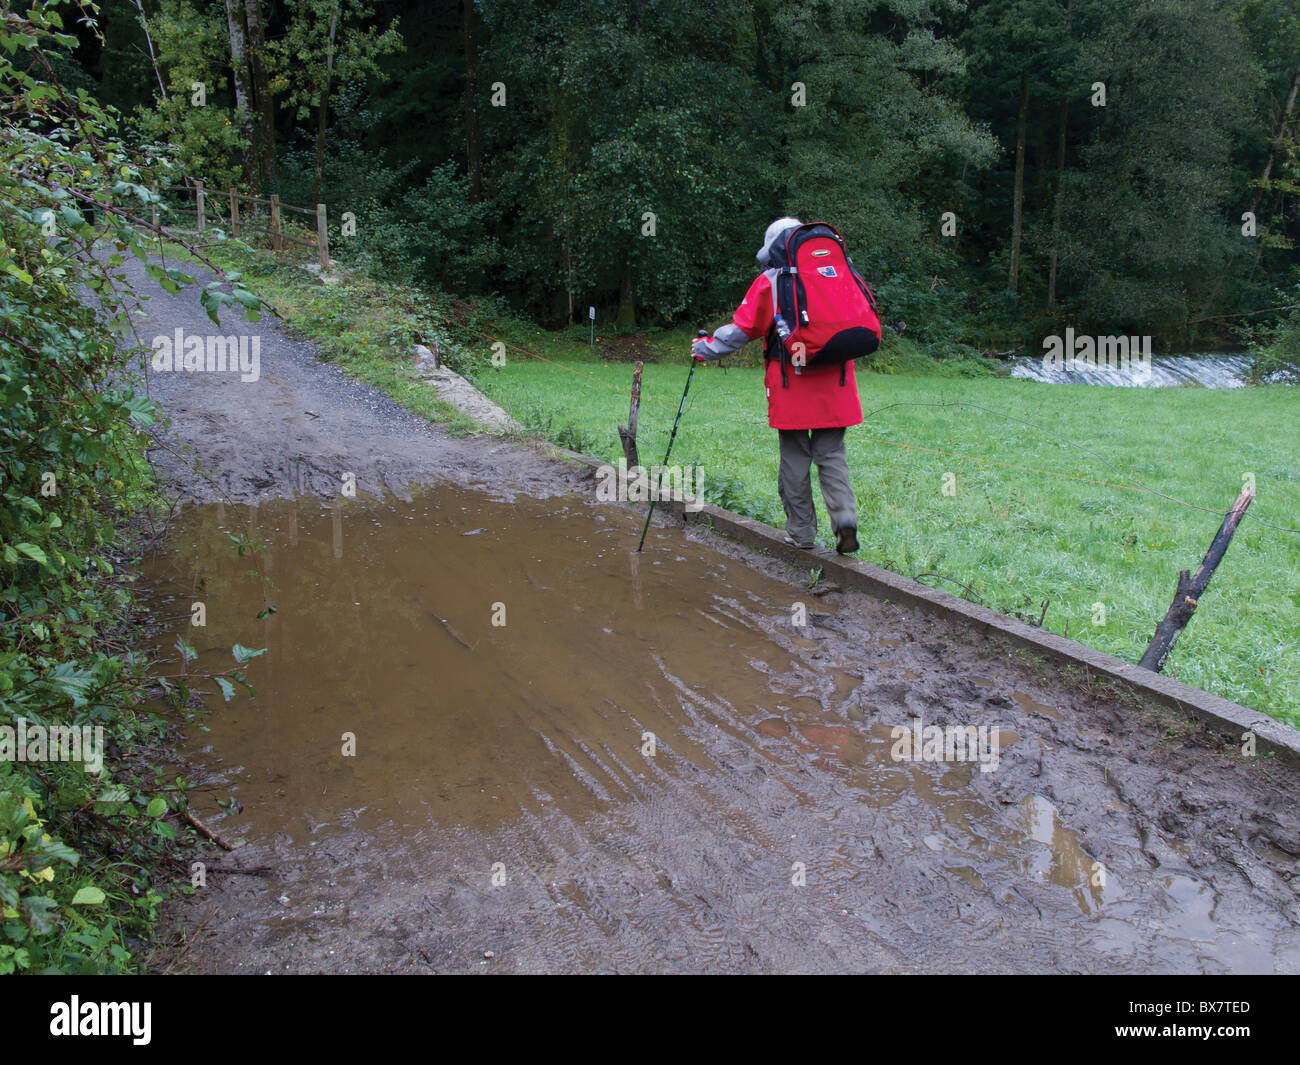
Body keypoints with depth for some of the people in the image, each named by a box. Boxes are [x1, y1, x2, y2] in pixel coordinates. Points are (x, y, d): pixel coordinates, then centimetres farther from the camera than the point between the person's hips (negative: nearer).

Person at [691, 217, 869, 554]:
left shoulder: (768, 283, 3)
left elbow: (741, 330, 4)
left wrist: (706, 348, 18)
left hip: (791, 385, -2)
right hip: (835, 384, 3)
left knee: (795, 459, 6)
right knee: (831, 454, 8)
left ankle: (801, 532, 11)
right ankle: (845, 517, -10)